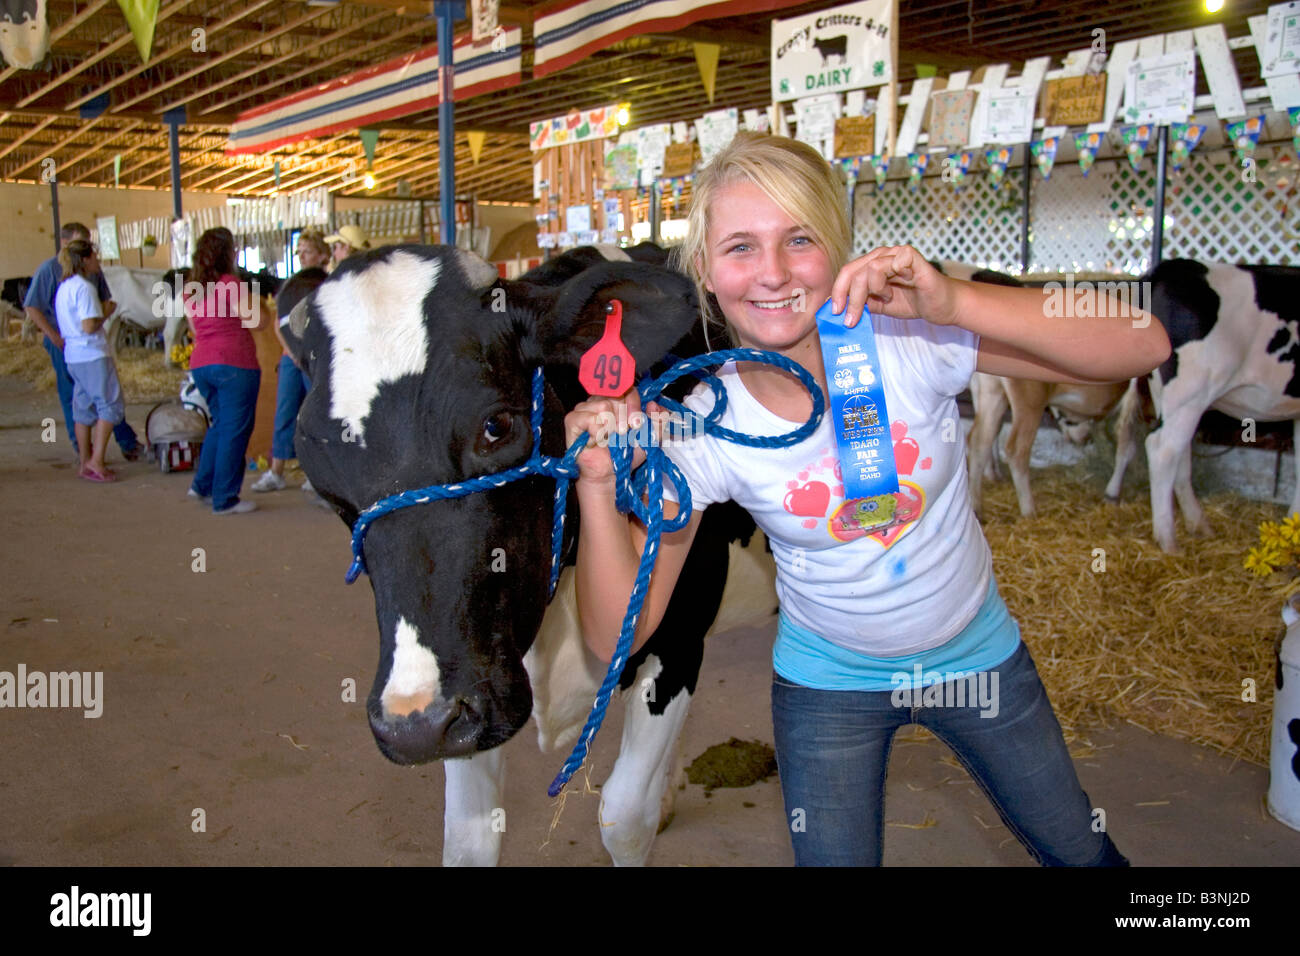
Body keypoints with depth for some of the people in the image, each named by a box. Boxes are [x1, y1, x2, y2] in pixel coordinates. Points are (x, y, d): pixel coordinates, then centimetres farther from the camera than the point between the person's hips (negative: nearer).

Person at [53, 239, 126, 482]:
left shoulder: (64, 287, 15)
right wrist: (102, 318, -4)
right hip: (93, 355, -9)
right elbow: (89, 326, -21)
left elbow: (64, 328, 19)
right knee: (110, 405, -4)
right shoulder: (84, 287, -15)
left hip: (73, 356, 9)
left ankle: (85, 462, 18)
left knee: (84, 408, 13)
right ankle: (96, 462, -9)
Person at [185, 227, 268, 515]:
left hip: (200, 365, 8)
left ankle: (202, 485, 24)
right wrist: (252, 296, 5)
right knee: (235, 430, -1)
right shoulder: (230, 284, -10)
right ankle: (225, 499, 2)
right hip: (234, 363, -8)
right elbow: (258, 321, -10)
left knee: (220, 424, 23)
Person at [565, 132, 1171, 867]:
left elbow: (1145, 346, -30)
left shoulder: (910, 340, -23)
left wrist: (954, 302, -41)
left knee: (1081, 851, 21)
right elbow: (617, 634, -21)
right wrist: (598, 487, -36)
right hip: (829, 681, -1)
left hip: (977, 653, 2)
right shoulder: (702, 429, -22)